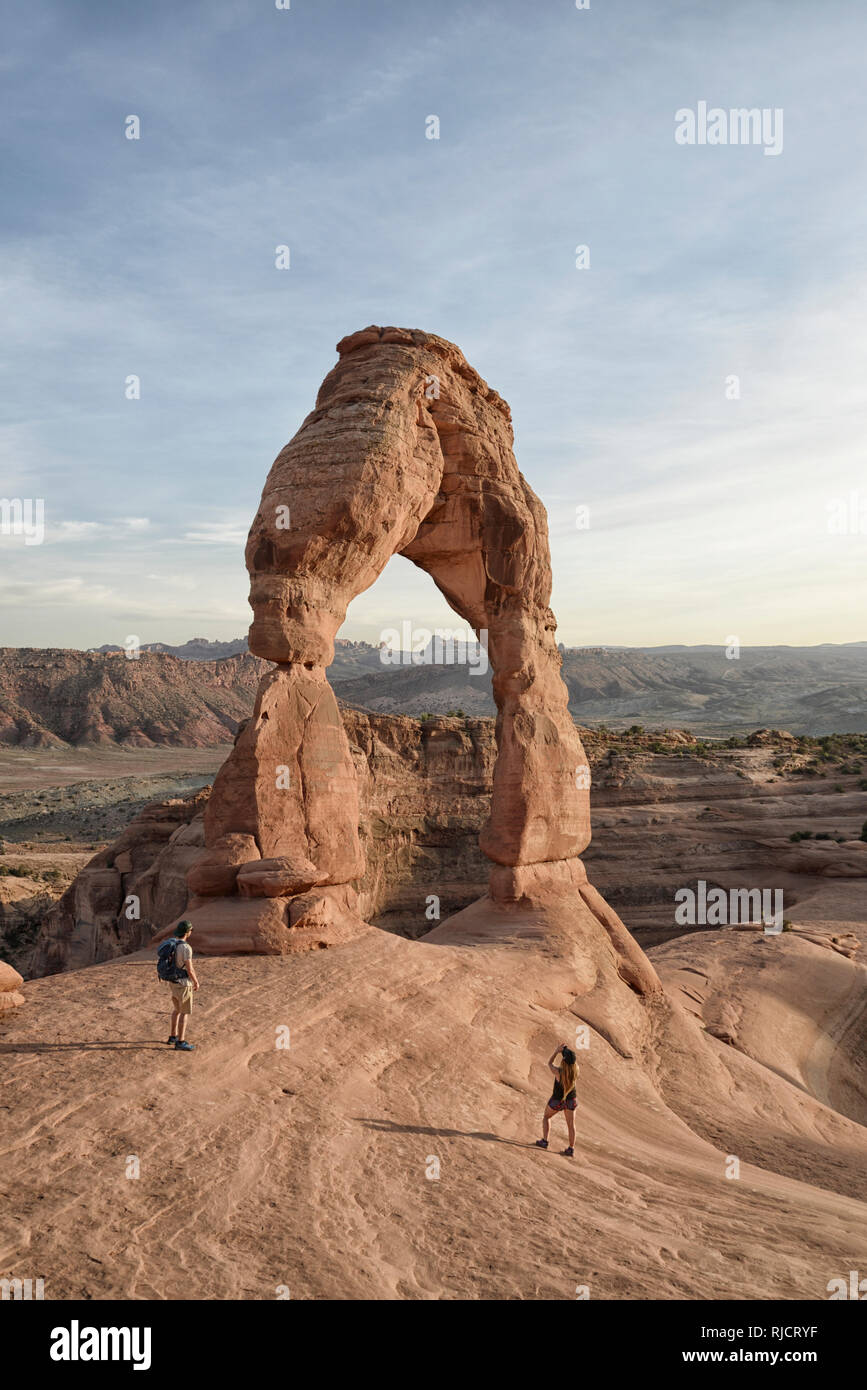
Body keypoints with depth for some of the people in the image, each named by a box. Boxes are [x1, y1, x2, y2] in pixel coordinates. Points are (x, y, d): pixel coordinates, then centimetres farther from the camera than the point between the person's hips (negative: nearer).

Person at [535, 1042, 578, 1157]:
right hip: (571, 1100, 3)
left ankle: (544, 1141, 23)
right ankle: (571, 1148, 21)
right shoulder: (576, 1070, -23)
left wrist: (557, 1050, -11)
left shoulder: (559, 1072, -32)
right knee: (571, 1124, 16)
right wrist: (568, 1051, -10)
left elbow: (549, 1063, -12)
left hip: (558, 1100, -3)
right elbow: (575, 1062, 2)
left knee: (546, 1117, 23)